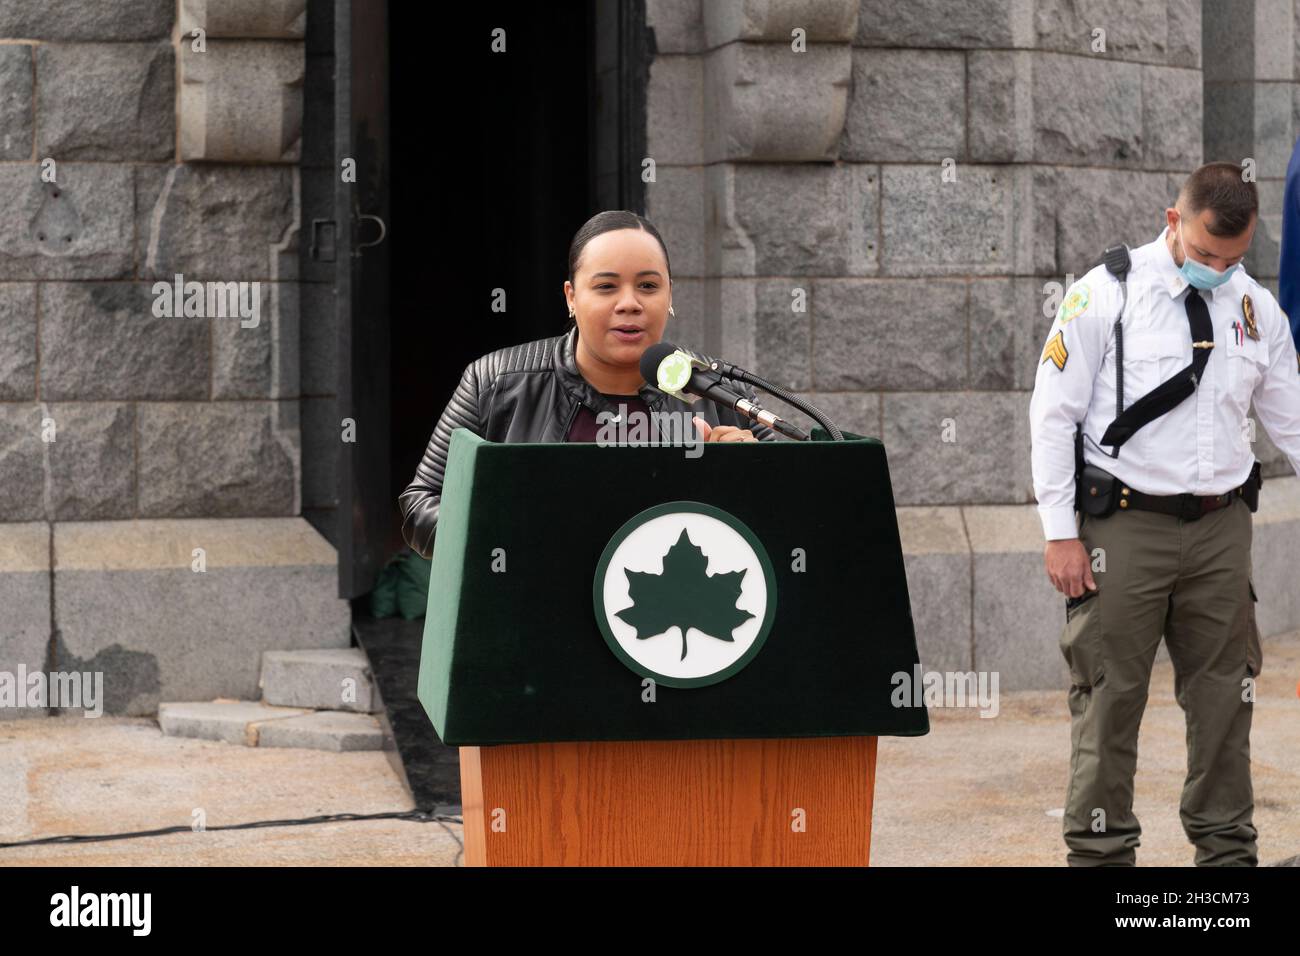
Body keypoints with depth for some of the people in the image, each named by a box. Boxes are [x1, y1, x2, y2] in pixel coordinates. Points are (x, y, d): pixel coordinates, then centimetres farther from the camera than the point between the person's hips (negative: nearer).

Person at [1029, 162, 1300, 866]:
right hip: (1125, 525, -4)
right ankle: (1101, 851, 9)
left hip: (1221, 527, 4)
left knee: (1224, 697, 9)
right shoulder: (1104, 296, -6)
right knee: (1110, 698, -1)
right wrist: (1060, 533, -8)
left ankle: (1228, 847, 21)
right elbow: (1053, 415, -4)